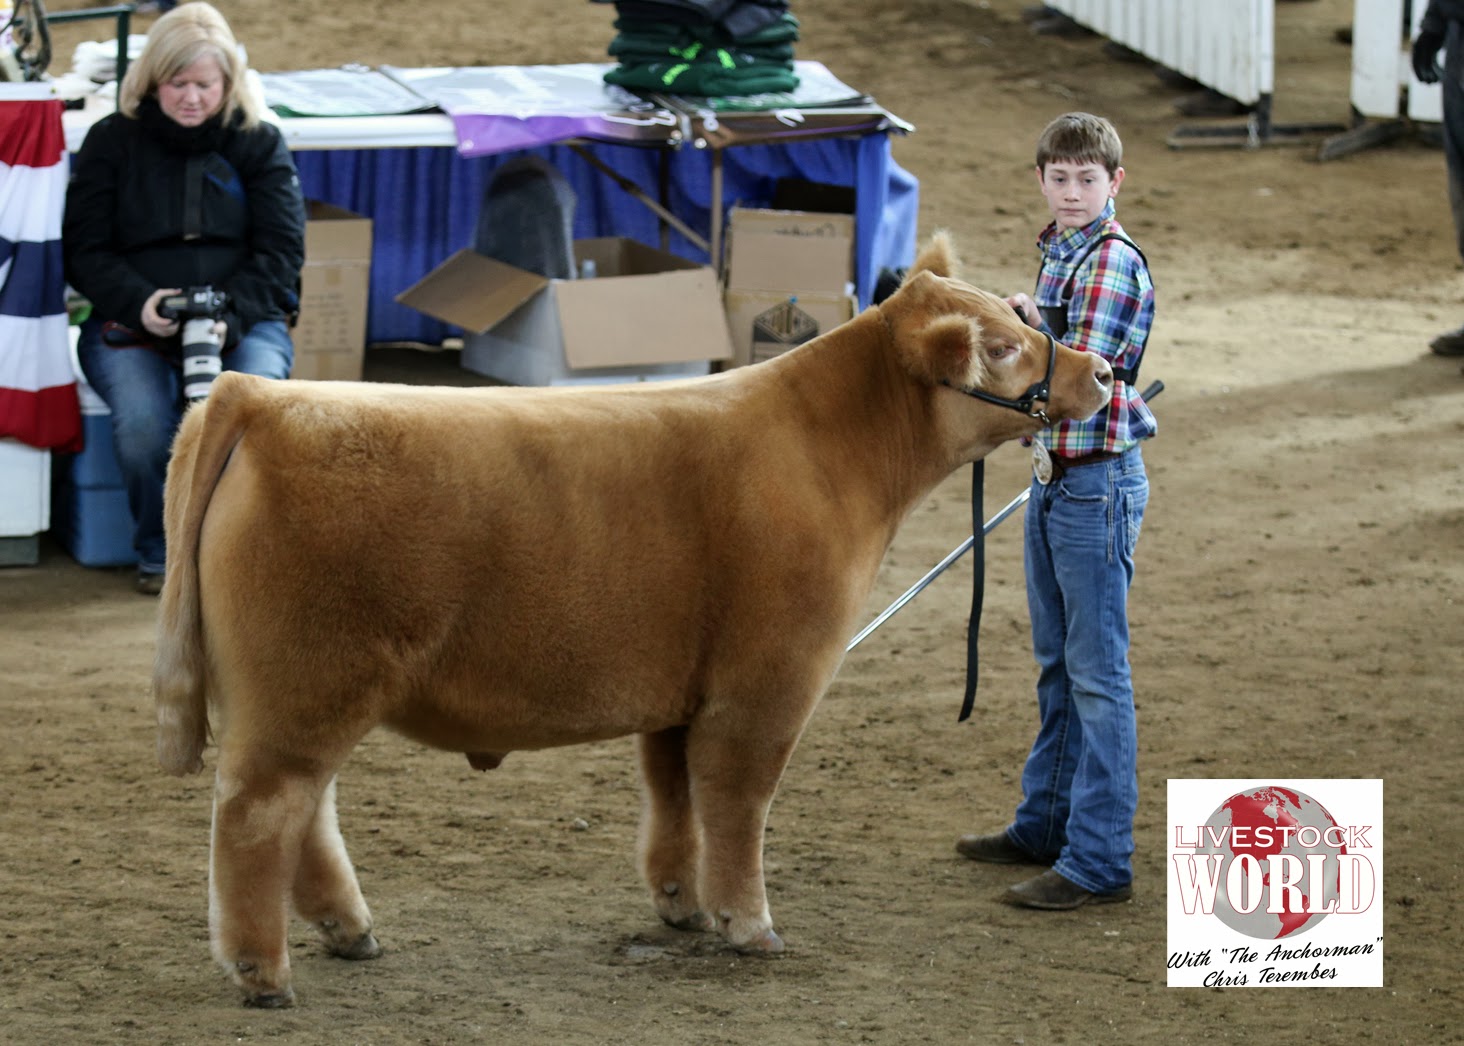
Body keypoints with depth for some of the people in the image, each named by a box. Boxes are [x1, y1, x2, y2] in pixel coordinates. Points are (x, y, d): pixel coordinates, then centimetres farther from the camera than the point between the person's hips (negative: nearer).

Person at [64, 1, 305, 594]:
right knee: (143, 422, -33)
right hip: (131, 324, -1)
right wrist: (139, 302, -18)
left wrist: (230, 312, -17)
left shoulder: (259, 145, 9)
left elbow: (282, 250, 2)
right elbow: (83, 251, 3)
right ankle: (159, 555, -7)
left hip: (244, 319, 1)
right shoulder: (111, 142, 7)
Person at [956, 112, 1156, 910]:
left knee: (1098, 672, -6)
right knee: (1057, 664, 19)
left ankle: (1099, 860, -3)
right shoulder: (1059, 253, 11)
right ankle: (1046, 824, 31)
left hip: (1098, 484, -9)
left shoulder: (1113, 262, -17)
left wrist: (1025, 320, -14)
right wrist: (1026, 325, 0)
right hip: (1054, 478, 9)